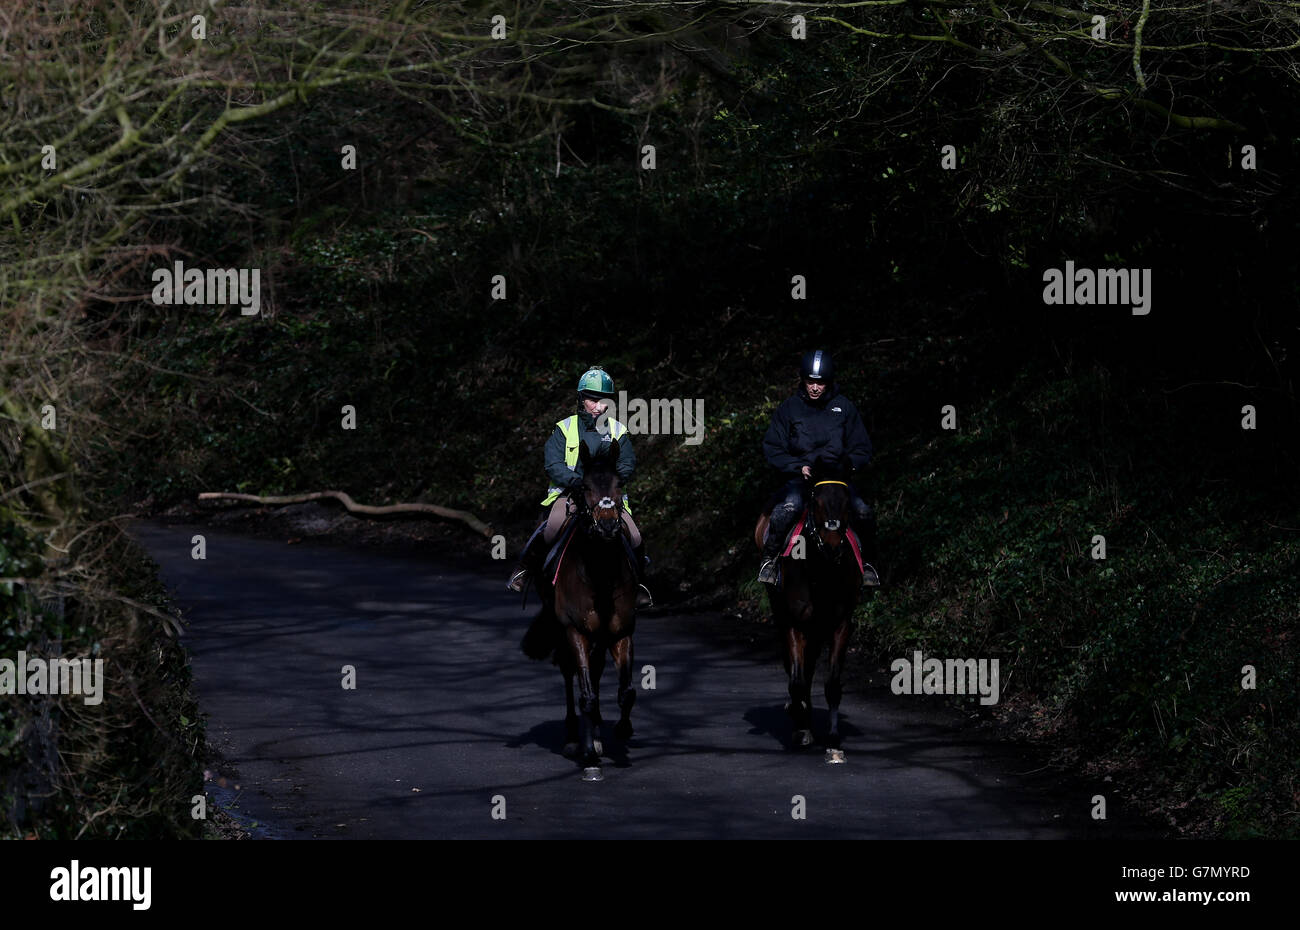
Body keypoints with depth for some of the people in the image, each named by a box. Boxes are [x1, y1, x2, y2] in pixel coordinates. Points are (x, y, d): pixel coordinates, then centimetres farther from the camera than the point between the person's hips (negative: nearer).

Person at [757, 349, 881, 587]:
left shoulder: (844, 407, 9)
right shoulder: (789, 408, 5)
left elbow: (862, 447, 13)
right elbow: (772, 448, 3)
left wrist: (849, 464, -8)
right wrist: (798, 467, -12)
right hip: (800, 477, -1)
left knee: (863, 512, -24)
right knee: (786, 510, -33)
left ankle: (867, 561, 1)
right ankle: (769, 558, -13)